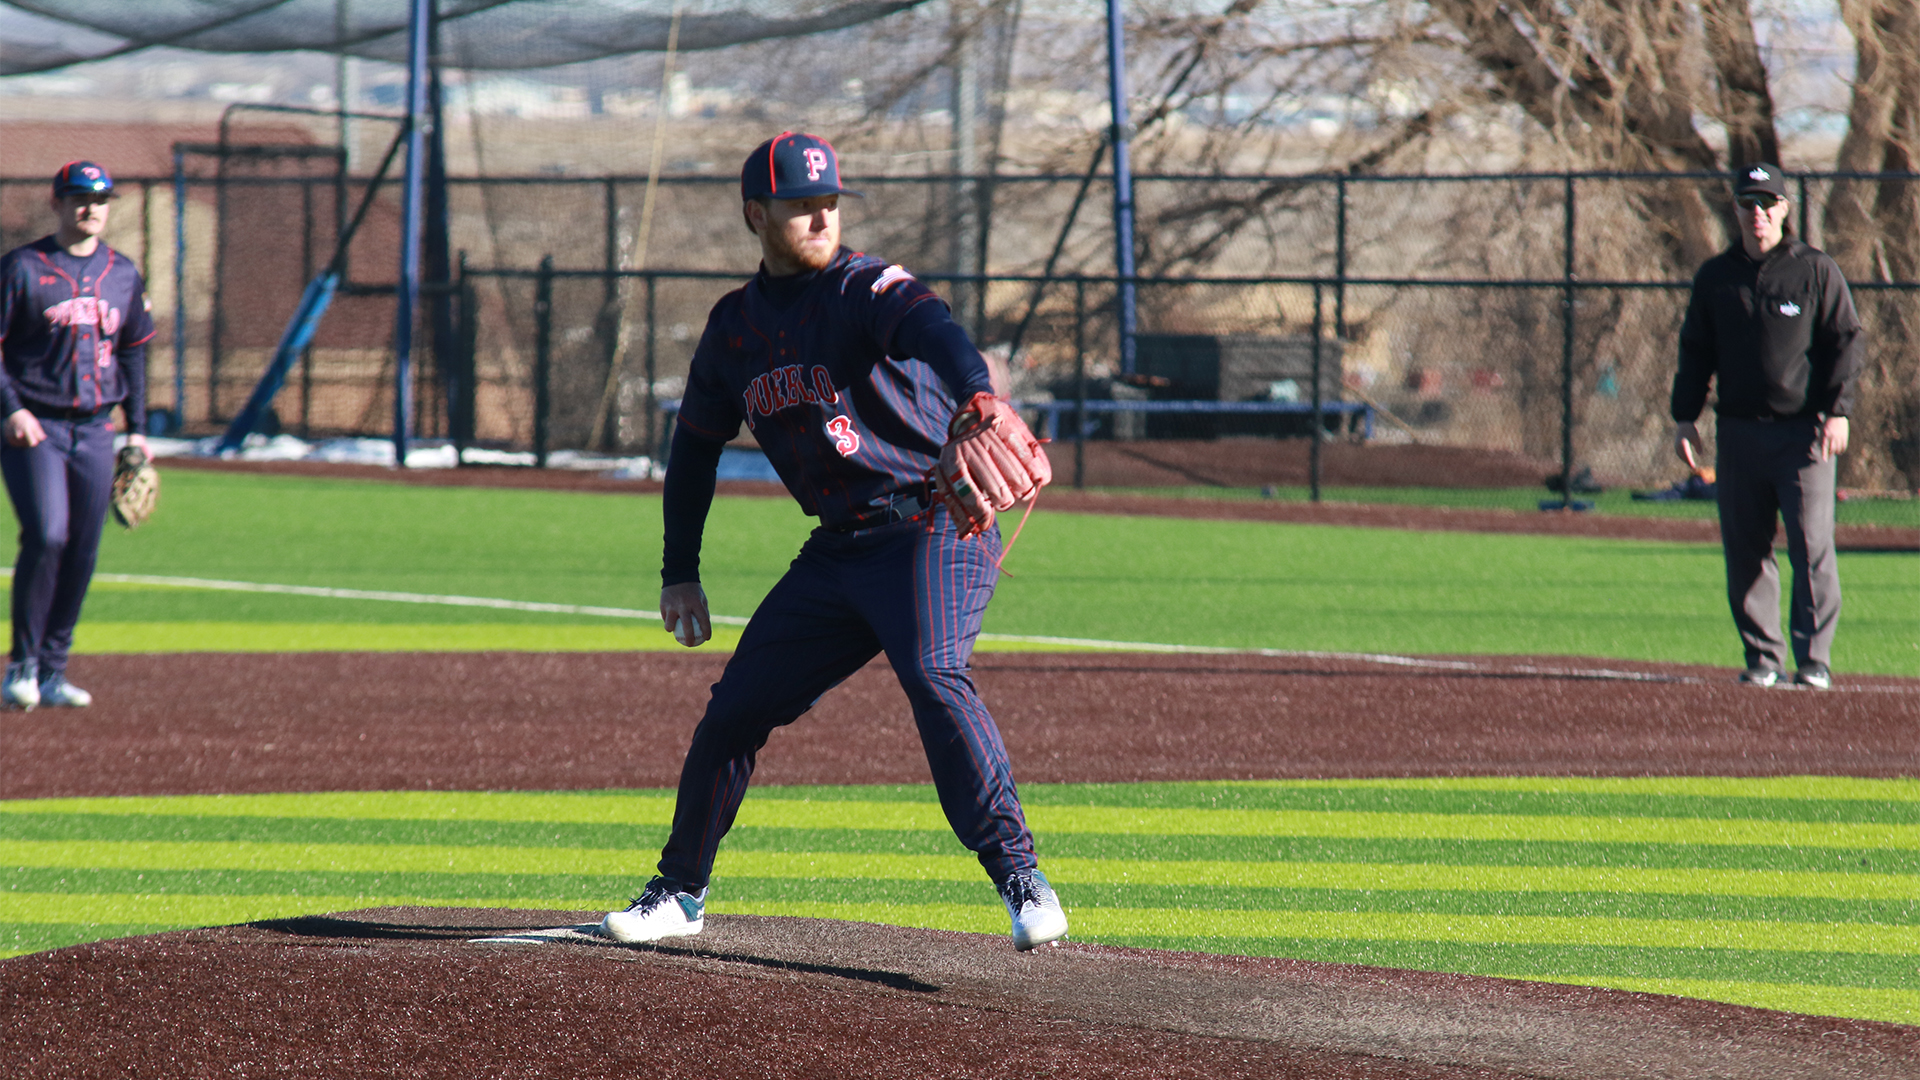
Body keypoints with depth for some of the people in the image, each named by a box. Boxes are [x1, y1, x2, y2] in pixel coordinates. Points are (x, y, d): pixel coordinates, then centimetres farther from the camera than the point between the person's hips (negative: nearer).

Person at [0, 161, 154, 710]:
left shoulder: (123, 275, 12)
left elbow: (133, 352, 21)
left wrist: (137, 428, 16)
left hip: (95, 432, 5)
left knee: (82, 551, 2)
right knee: (47, 536, -19)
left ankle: (52, 672, 11)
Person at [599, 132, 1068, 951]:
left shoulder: (866, 289, -12)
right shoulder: (736, 325, 9)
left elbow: (930, 329, -35)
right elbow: (696, 446, 22)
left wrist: (981, 400, -57)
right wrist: (679, 573, 17)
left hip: (933, 524, -6)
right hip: (838, 548, 6)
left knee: (934, 677, -30)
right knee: (736, 706, 6)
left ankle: (1021, 879, -30)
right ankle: (679, 895, 24)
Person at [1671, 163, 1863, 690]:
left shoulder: (1816, 271, 2)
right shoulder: (1715, 276, 11)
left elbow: (1847, 341, 0)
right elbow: (1695, 350, 16)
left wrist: (1838, 410, -10)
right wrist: (1685, 417, 8)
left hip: (1804, 430, -4)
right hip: (1739, 428, 4)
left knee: (1812, 546, -10)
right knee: (1744, 550, 4)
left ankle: (1814, 660, -8)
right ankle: (1762, 658, 11)